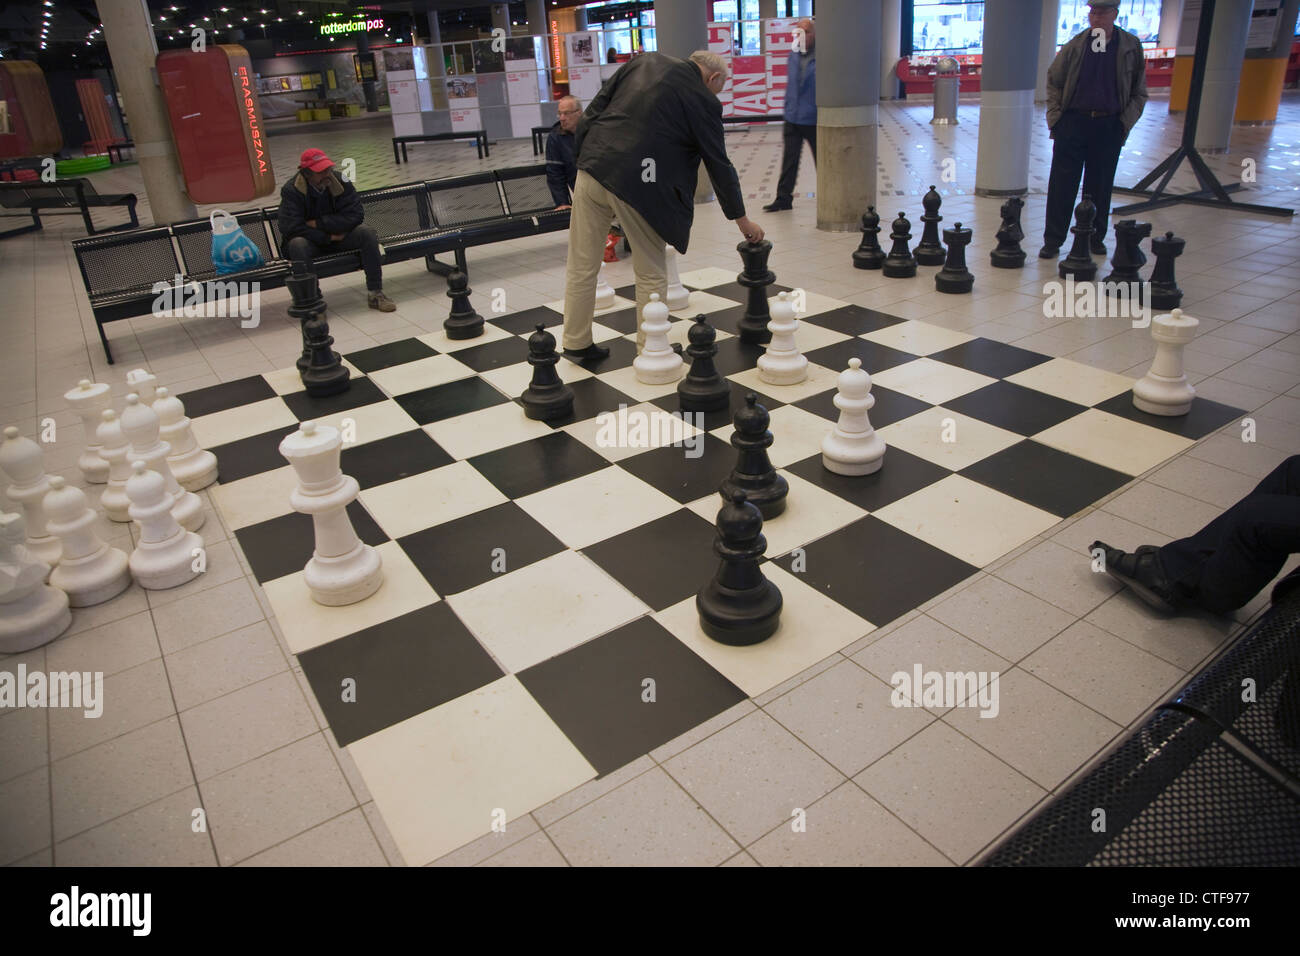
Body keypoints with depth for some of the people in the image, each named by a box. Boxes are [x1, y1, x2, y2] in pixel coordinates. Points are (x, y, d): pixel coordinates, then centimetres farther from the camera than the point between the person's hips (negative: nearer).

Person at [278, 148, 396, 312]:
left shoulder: (340, 182, -8)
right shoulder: (291, 191, -16)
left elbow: (355, 215, -16)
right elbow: (290, 228, -24)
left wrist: (318, 223, -22)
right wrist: (329, 237, -22)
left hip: (338, 236, 3)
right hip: (309, 241, -3)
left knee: (366, 232, -23)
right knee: (297, 244, -37)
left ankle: (375, 293, -22)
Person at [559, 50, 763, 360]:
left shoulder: (644, 62, 14)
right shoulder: (703, 101, 2)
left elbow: (594, 109, 11)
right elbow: (719, 166, 7)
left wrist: (584, 157, 17)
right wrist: (742, 220, 16)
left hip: (593, 168, 5)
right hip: (635, 183, -5)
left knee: (582, 266, 13)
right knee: (651, 274, 11)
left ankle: (576, 342, 24)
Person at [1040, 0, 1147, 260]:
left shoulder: (1131, 47, 3)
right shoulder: (1076, 45, 2)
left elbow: (1139, 93, 7)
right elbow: (1053, 81, 10)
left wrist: (1125, 121, -3)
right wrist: (1055, 114, 0)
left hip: (1109, 128, 1)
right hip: (1073, 122, 0)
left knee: (1100, 187, 8)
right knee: (1061, 185, -2)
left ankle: (1096, 238, 19)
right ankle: (1052, 240, 5)